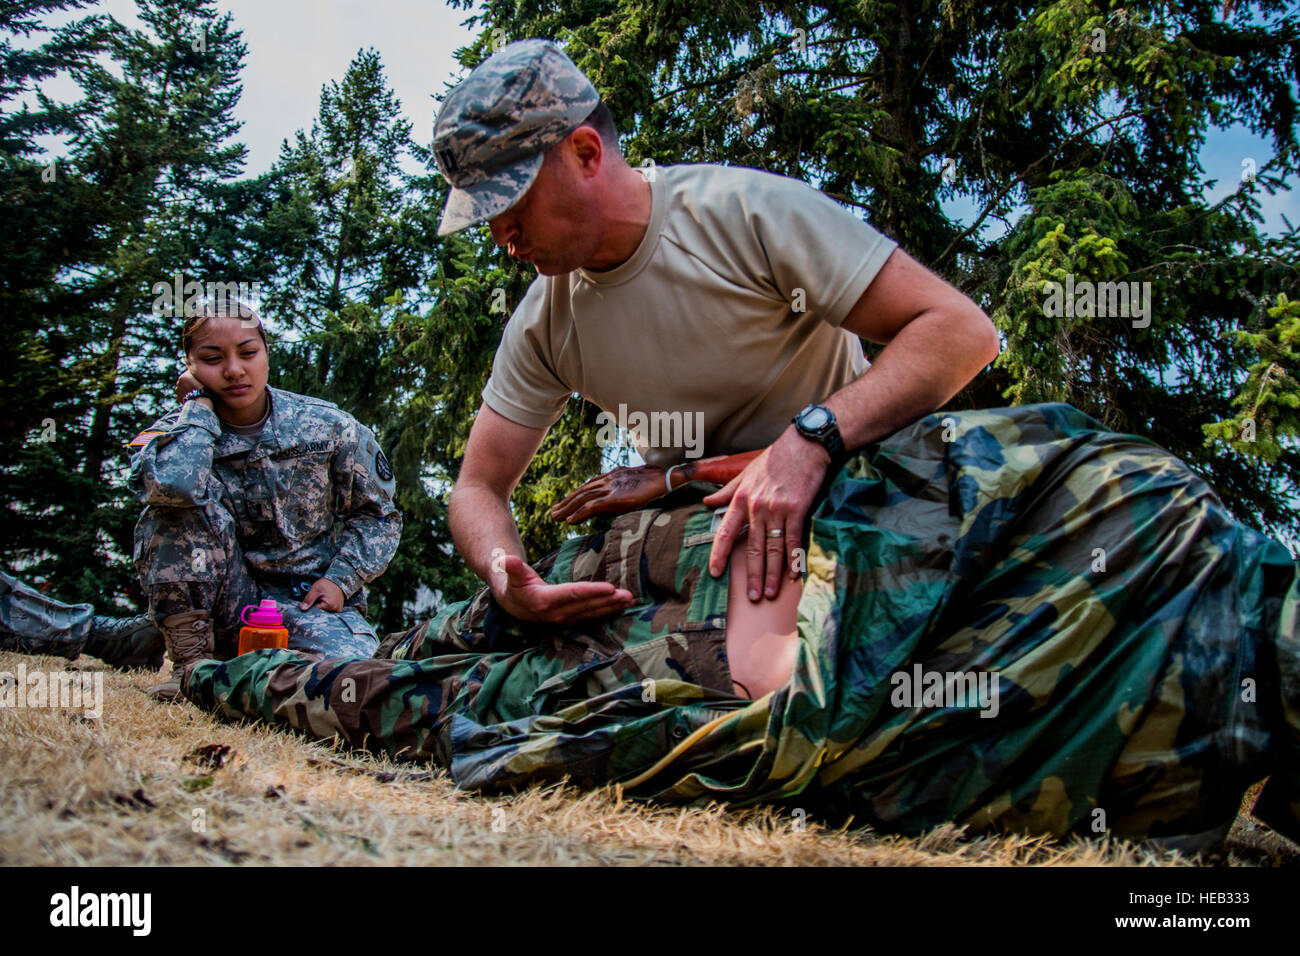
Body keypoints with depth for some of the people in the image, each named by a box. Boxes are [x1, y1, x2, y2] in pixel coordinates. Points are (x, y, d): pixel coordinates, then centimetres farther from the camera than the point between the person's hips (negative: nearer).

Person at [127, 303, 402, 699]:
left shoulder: (328, 427, -3)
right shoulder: (182, 433, -5)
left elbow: (375, 514, 8)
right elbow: (171, 482, -32)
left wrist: (340, 579, -8)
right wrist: (198, 401, -15)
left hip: (308, 600, 0)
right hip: (226, 604, 0)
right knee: (183, 500, -24)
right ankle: (192, 660, -16)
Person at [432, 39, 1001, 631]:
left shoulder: (746, 211, -22)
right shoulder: (541, 326, -5)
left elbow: (963, 330, -27)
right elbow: (478, 487, 0)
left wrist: (810, 438, -42)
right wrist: (504, 573, -25)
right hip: (694, 527, 4)